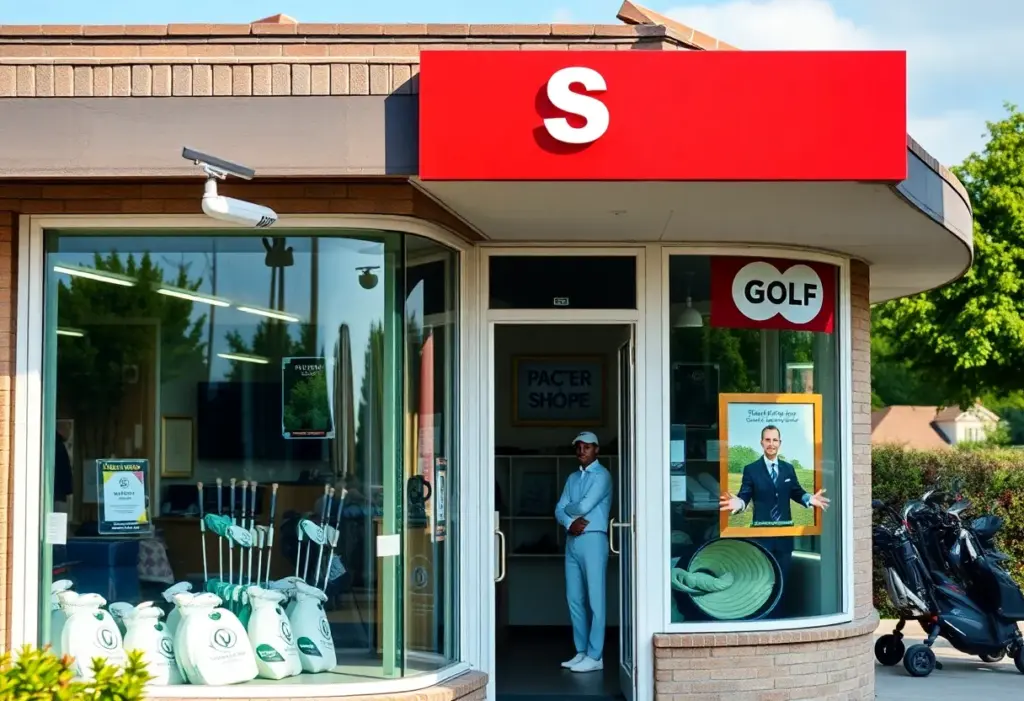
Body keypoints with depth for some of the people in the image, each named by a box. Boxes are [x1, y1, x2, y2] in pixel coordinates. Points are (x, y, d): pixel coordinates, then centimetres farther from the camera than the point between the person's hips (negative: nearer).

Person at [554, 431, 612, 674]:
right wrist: (570, 522, -11)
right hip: (572, 541, 8)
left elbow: (584, 506, -15)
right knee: (574, 599, 8)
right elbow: (559, 510, 9)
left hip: (593, 540, -8)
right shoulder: (572, 478, 17)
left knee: (594, 599, -7)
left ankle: (595, 656, -7)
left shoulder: (602, 475, -5)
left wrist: (568, 508, 5)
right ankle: (581, 652, 15)